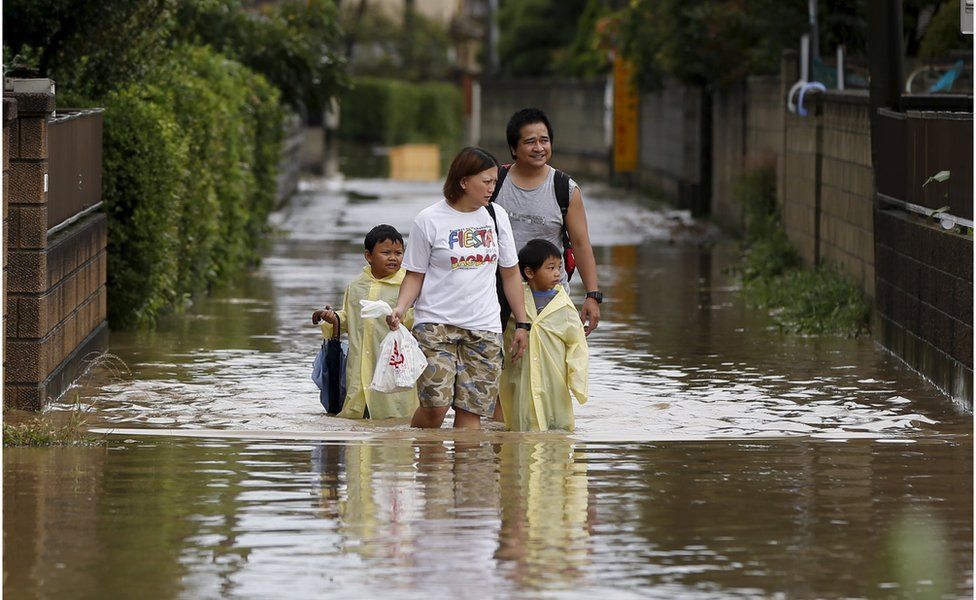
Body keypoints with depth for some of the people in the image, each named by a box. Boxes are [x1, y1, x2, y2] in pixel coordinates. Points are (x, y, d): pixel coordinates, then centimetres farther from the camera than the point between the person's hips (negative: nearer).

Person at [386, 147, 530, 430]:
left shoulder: (496, 217, 9)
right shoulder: (429, 220, -2)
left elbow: (510, 273, 16)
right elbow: (415, 275, 3)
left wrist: (522, 324, 14)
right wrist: (400, 308, -14)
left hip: (484, 329, 3)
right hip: (435, 323, -3)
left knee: (471, 409, -4)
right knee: (436, 404, -15)